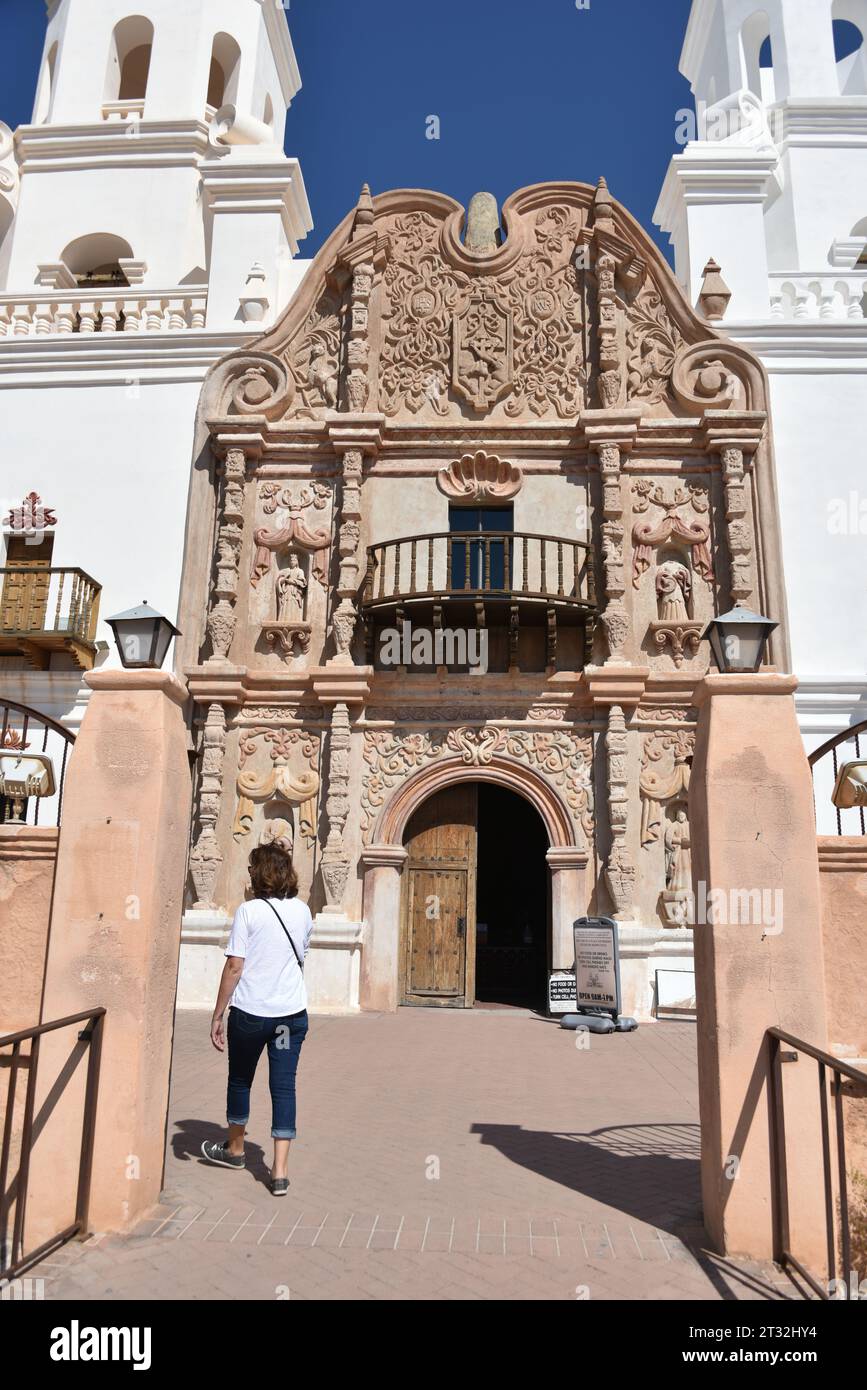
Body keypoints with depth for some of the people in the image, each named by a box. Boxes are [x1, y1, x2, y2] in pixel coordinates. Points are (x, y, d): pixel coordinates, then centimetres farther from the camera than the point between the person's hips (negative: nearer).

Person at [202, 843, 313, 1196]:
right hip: (293, 1011, 3)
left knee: (240, 1079, 18)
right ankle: (280, 1171, 4)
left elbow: (234, 968, -12)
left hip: (251, 1011, -3)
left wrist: (217, 1015, -6)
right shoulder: (302, 911, 2)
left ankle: (235, 1149, 37)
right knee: (284, 1086, 6)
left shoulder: (249, 911, -11)